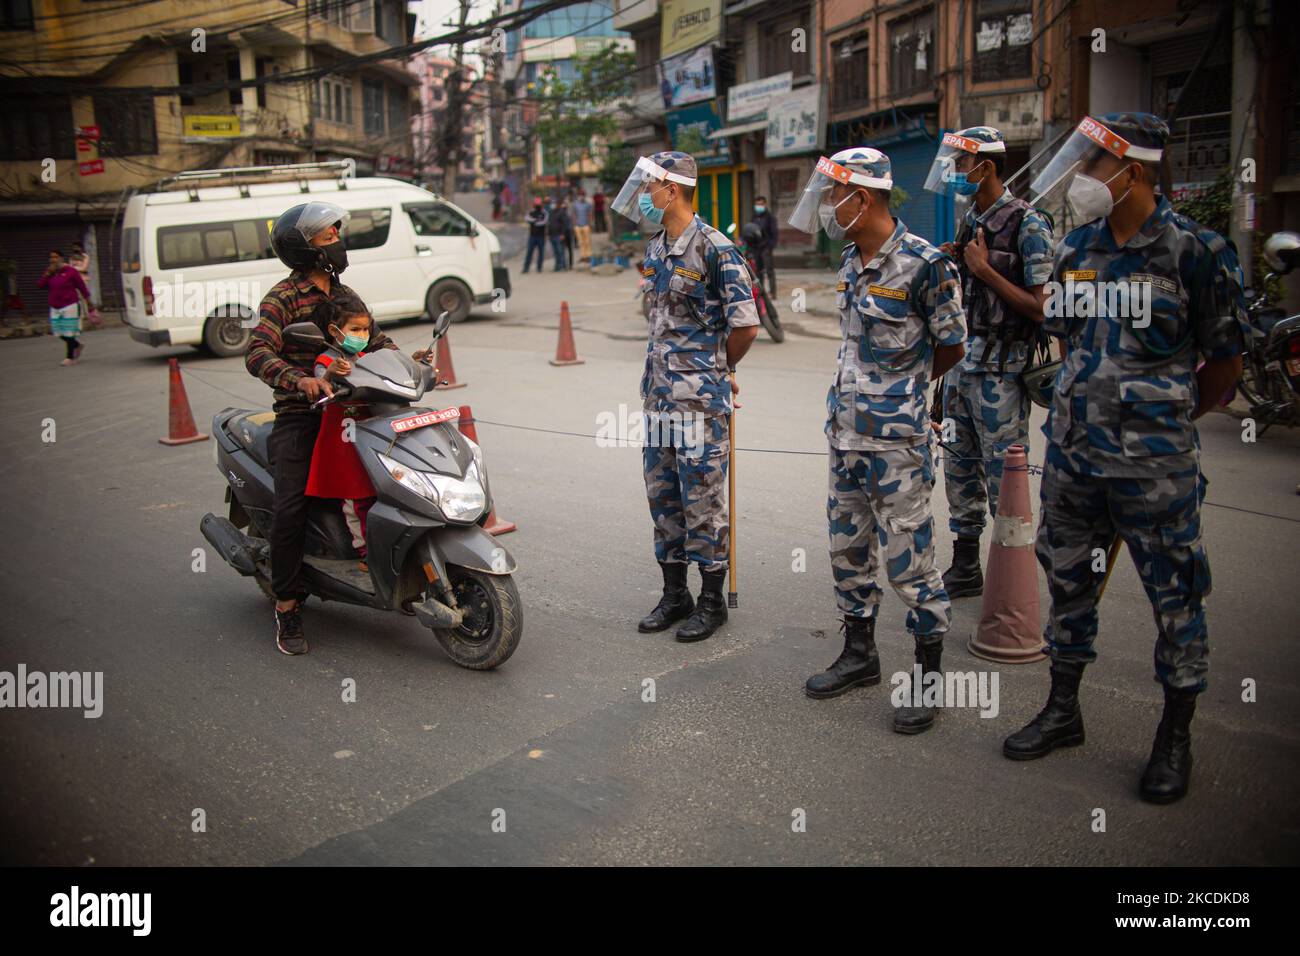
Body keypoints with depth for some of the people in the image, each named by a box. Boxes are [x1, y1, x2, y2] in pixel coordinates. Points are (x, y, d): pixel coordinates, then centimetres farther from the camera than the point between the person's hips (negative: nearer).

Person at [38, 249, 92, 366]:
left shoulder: (70, 271, -7)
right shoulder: (49, 271, 10)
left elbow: (82, 286, -4)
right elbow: (40, 285, 3)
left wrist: (88, 300, -5)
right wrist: (47, 273, -8)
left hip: (70, 306, -6)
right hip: (55, 308, 6)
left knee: (69, 332, -5)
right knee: (59, 332, 7)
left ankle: (70, 357, 3)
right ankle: (77, 345, 31)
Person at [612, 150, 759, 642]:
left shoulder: (715, 248, -14)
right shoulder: (655, 249, 12)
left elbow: (746, 325, -14)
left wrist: (720, 369, 1)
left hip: (701, 399, -8)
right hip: (659, 394, 8)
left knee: (702, 503, 1)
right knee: (663, 498, 13)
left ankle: (712, 602, 15)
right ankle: (675, 596, 26)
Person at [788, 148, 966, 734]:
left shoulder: (924, 264, -15)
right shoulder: (850, 261, 8)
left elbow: (950, 349, -5)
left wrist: (903, 390, 8)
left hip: (897, 440, -8)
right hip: (845, 432, 8)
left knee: (908, 561, 0)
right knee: (848, 550, 16)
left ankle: (928, 676, 16)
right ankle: (860, 654, 33)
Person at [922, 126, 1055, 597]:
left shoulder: (1027, 224, -11)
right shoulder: (969, 221, 13)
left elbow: (1040, 308, -16)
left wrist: (984, 270, -16)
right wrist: (951, 266, 4)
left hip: (999, 368, -8)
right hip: (960, 362, 8)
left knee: (1005, 477, -3)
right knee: (961, 469, 14)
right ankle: (965, 568, 26)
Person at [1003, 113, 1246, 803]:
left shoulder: (1194, 250, -9)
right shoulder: (1075, 249, 6)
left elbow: (1224, 361, -2)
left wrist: (1165, 420, 7)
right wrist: (1090, 411, 13)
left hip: (1154, 464, -5)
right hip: (1072, 453, 6)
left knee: (1175, 597, 6)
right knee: (1068, 580, 15)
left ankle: (1175, 737, 22)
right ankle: (1062, 712, 32)